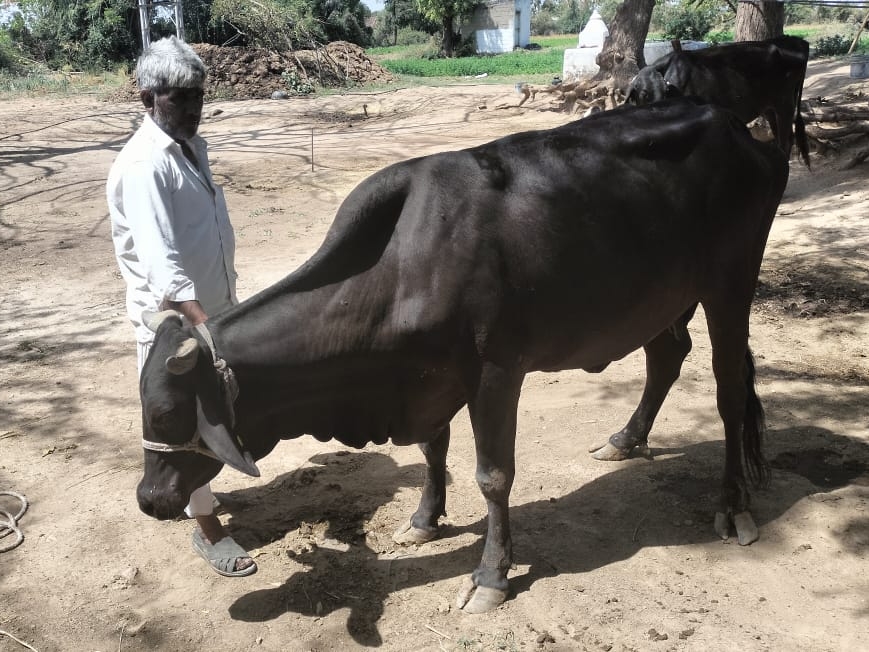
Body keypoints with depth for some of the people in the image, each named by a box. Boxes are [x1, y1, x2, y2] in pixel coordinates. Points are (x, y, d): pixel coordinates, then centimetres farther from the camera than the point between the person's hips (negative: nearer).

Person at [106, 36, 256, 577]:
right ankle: (208, 528, 21)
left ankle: (188, 490, 43)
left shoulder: (192, 145, 6)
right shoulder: (144, 164, -22)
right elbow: (160, 263, -32)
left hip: (214, 306, 8)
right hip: (173, 317, -8)